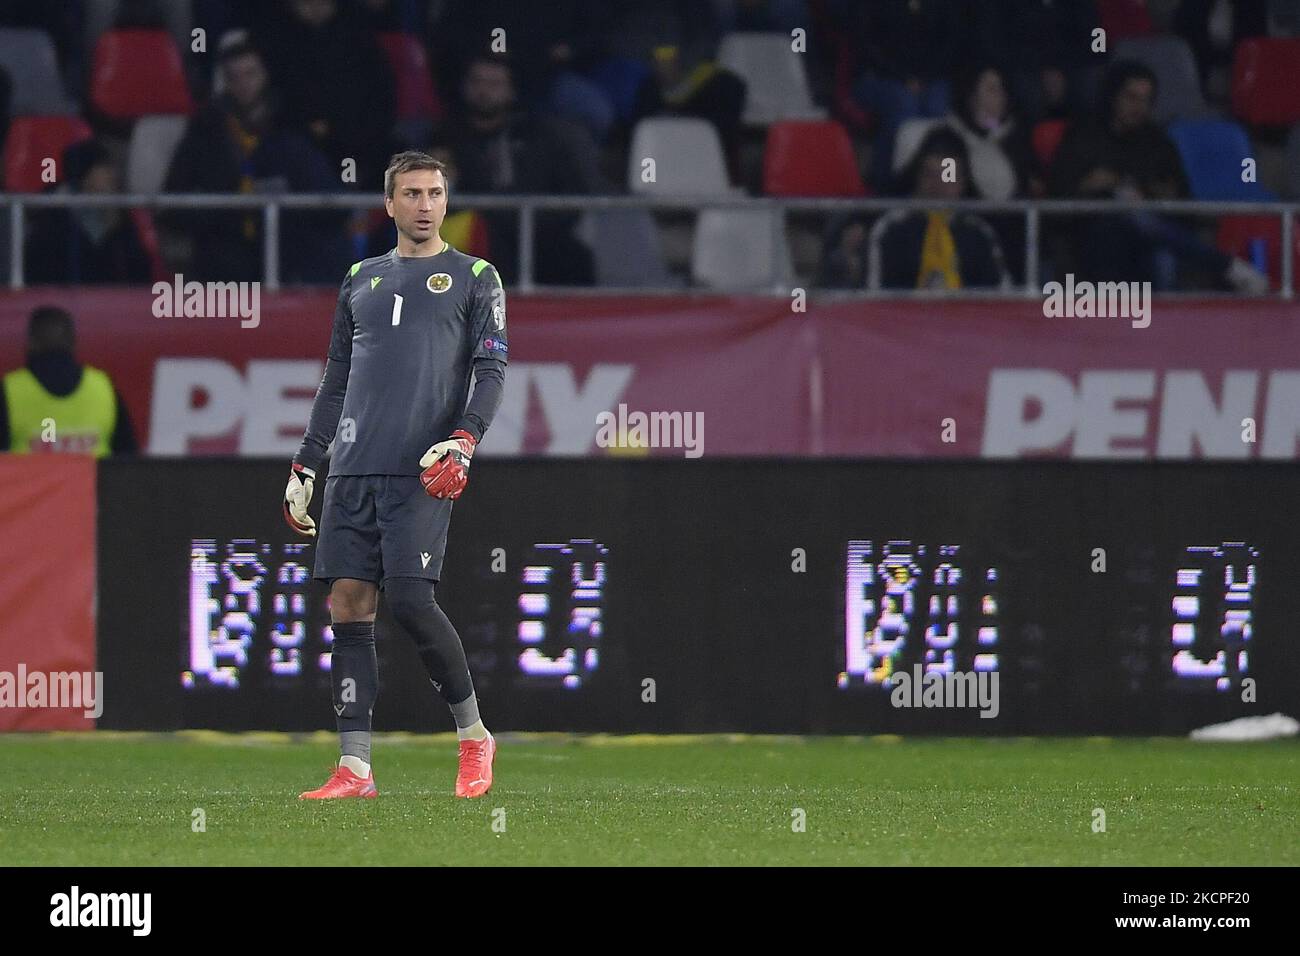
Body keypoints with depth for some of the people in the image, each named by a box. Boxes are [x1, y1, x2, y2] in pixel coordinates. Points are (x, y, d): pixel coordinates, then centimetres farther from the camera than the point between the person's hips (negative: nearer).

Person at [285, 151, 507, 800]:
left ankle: (473, 735, 4)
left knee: (410, 600, -15)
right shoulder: (362, 280, 20)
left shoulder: (474, 278, 8)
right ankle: (354, 767, -2)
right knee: (348, 605, -3)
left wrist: (463, 441, -16)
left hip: (423, 471, -4)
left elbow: (492, 370, 0)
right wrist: (303, 466, 19)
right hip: (352, 469, 4)